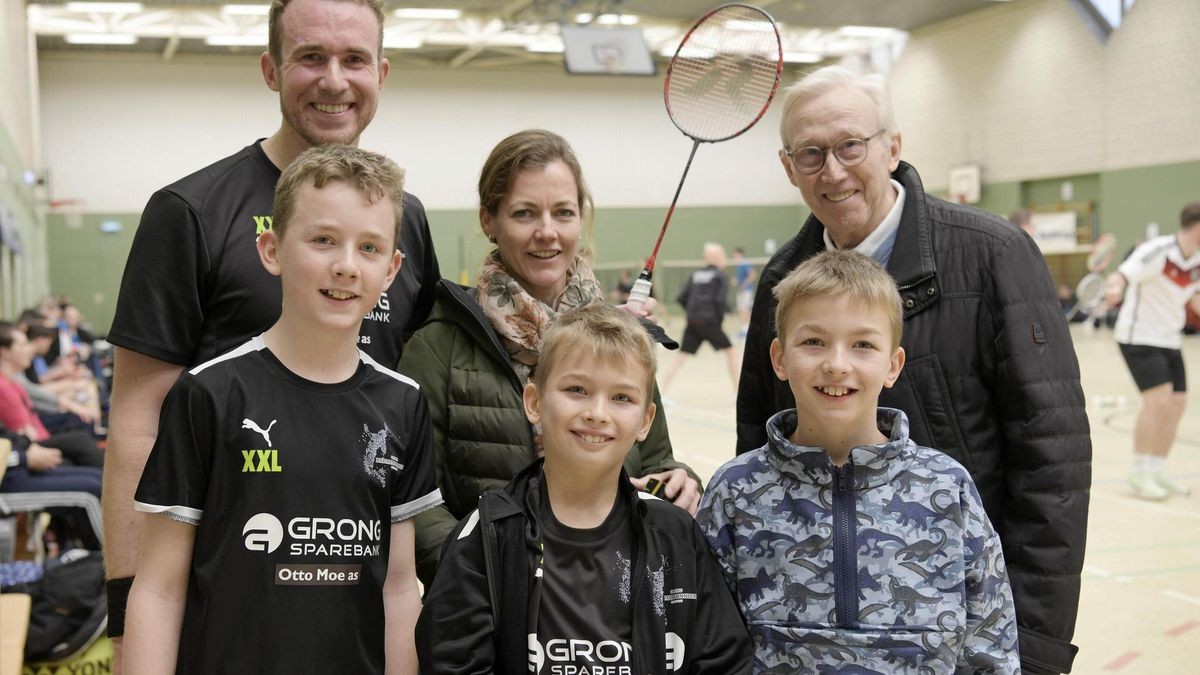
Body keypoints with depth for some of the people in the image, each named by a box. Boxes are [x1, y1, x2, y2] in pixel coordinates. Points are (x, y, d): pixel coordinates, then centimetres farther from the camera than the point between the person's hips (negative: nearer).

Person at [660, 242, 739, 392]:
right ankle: (737, 391, 12)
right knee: (730, 351, 11)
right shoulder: (721, 275, 0)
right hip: (709, 322, -5)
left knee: (681, 357, 4)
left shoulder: (695, 274, 15)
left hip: (692, 322, 5)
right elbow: (721, 300, -12)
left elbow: (682, 298, 10)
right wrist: (721, 316, 3)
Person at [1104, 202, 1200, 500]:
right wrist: (1115, 288, -55)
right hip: (1139, 337, -8)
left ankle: (1157, 472, 20)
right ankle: (1140, 473, -7)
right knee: (1158, 399, -17)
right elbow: (1122, 275, -34)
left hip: (1169, 340, 8)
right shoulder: (1158, 252, -20)